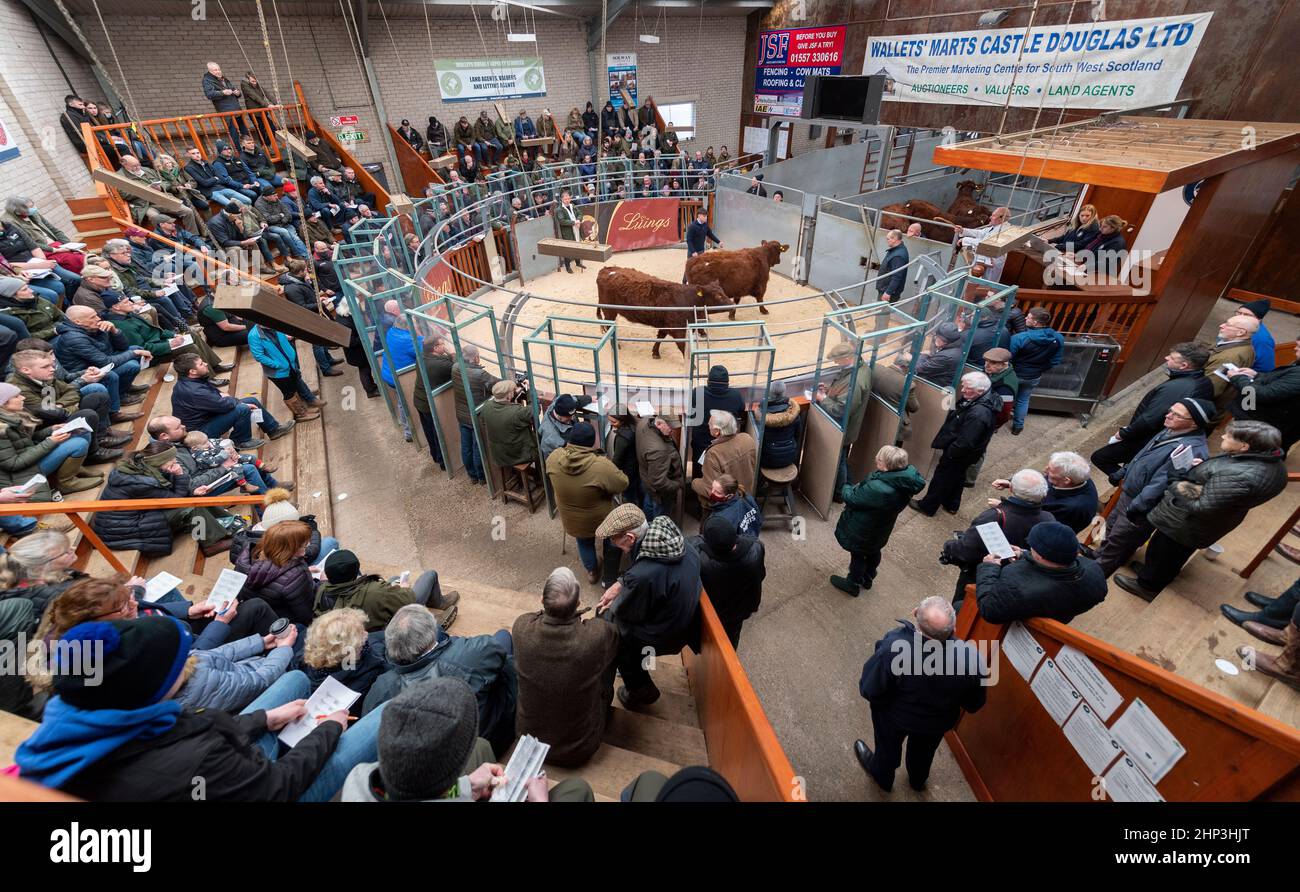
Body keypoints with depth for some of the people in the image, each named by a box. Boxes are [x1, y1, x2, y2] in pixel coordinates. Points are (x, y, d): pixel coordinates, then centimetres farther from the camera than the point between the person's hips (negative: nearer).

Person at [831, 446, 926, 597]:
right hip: (881, 529, 7)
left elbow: (852, 498, -25)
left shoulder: (877, 489, -43)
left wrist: (846, 488, -6)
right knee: (874, 552, 30)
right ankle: (867, 578, 55)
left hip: (863, 531, -7)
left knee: (858, 556, 19)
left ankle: (853, 584, 43)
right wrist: (858, 487, -6)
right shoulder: (905, 483, -19)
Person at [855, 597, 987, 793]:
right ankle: (918, 780, 67)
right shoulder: (971, 658, -35)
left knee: (888, 745, 32)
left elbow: (870, 692, -28)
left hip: (895, 716, -2)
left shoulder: (894, 647, -44)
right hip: (939, 722, 2)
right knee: (924, 750, 36)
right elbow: (974, 704, -14)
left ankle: (882, 777, 62)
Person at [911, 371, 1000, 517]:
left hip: (959, 455, -9)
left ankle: (927, 507, 34)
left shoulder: (978, 414, -39)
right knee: (957, 478, 28)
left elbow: (965, 443, -32)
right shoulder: (986, 398, -9)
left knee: (941, 479, 13)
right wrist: (954, 410, -6)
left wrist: (949, 453, -19)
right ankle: (951, 505, 49)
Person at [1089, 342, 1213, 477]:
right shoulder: (1205, 382, 0)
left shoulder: (1173, 388, -32)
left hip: (1148, 443, -9)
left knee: (1099, 457, 3)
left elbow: (1149, 421, -29)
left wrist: (1123, 433, -13)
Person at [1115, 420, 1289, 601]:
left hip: (1185, 523, -8)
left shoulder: (1237, 476, -39)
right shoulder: (1271, 458, -9)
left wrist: (1176, 485, -19)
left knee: (1161, 551, 17)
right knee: (1176, 554, 30)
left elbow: (1201, 506, -31)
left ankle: (1147, 586, 36)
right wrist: (1203, 467, -9)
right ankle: (1156, 574, 51)